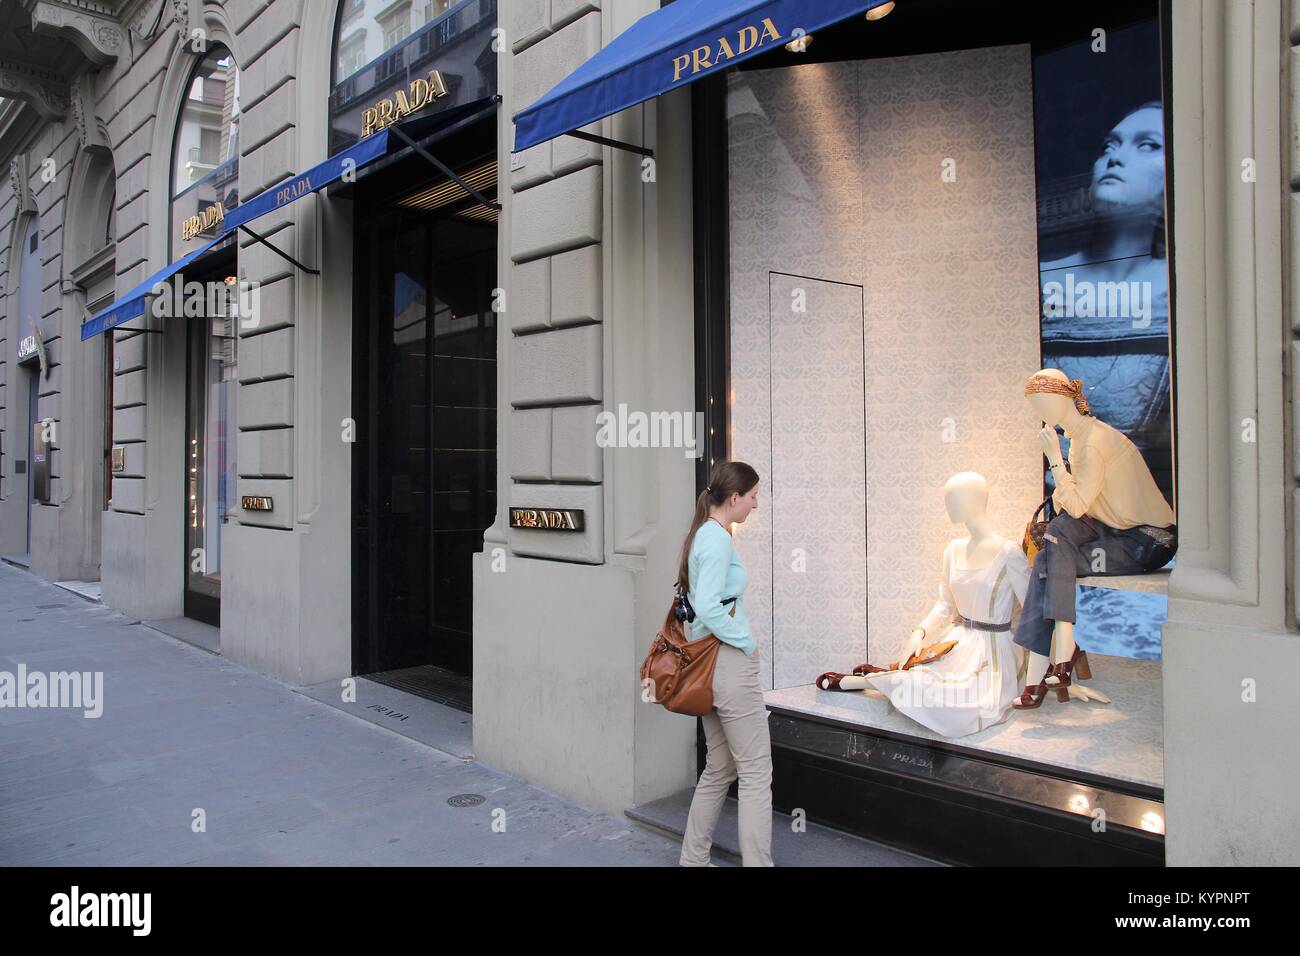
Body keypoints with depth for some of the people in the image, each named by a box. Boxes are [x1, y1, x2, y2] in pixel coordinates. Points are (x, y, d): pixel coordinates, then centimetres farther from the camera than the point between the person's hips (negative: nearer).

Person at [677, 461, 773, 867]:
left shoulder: (702, 534, 13)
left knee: (719, 768, 17)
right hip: (730, 663, -10)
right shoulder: (718, 538, -16)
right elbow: (708, 608, -25)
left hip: (708, 665, 10)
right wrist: (747, 640, -13)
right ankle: (757, 862, 4)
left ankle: (693, 859, 24)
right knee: (756, 773, -1)